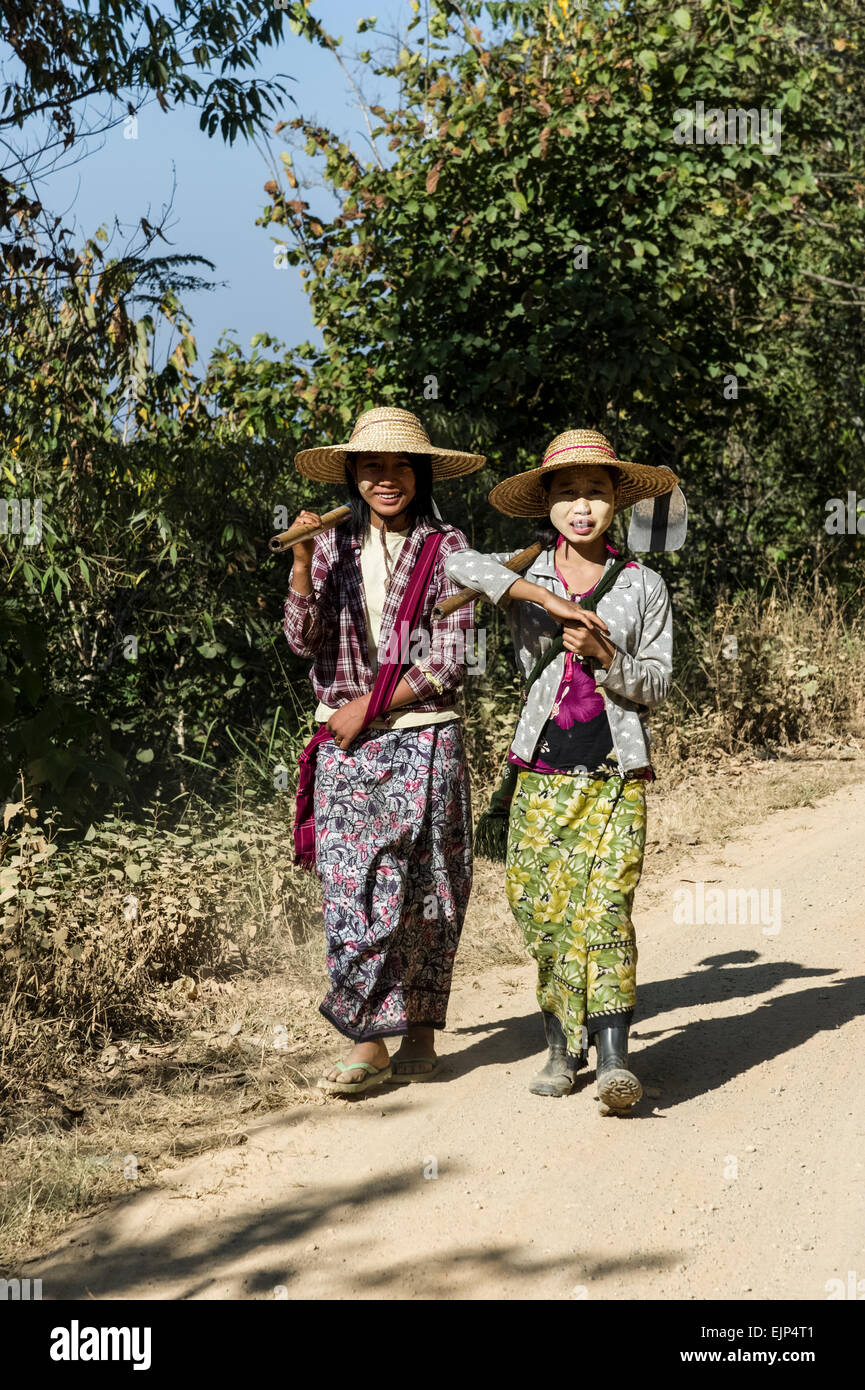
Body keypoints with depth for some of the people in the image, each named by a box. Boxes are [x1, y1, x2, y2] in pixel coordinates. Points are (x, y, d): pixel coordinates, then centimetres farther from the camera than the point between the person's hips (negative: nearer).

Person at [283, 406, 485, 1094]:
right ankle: (370, 1042, -1)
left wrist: (369, 707, -10)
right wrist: (302, 562, -13)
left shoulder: (446, 548, -1)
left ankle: (419, 1037, 11)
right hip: (345, 746, 3)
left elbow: (448, 660, -6)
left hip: (423, 738, -3)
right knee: (349, 890, -4)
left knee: (420, 894, 2)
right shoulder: (335, 546, 9)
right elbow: (304, 639, 0)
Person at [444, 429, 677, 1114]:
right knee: (544, 913, 2)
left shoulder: (643, 586, 6)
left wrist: (604, 654, -15)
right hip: (541, 775, 2)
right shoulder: (527, 574, 6)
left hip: (615, 779, -1)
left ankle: (613, 1058, -18)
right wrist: (550, 599, -24)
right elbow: (461, 564, -15)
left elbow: (654, 684, 4)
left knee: (604, 909, -13)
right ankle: (562, 1048, 17)